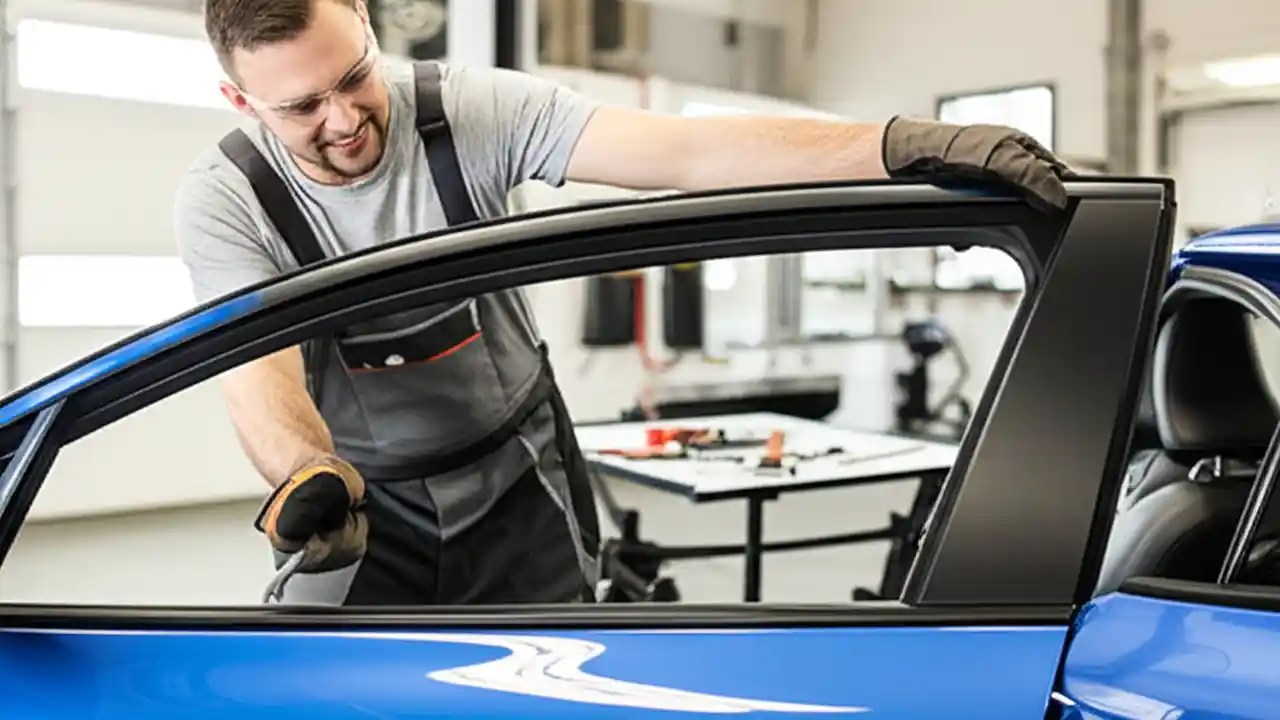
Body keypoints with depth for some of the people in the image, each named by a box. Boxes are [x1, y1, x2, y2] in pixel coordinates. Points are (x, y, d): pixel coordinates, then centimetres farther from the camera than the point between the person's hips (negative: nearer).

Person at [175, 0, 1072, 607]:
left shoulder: (474, 110, -19)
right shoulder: (223, 200, -15)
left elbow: (687, 152, -31)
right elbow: (257, 369, -29)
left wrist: (904, 144, -43)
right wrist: (307, 475, -54)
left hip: (517, 491, 0)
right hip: (362, 509, 1)